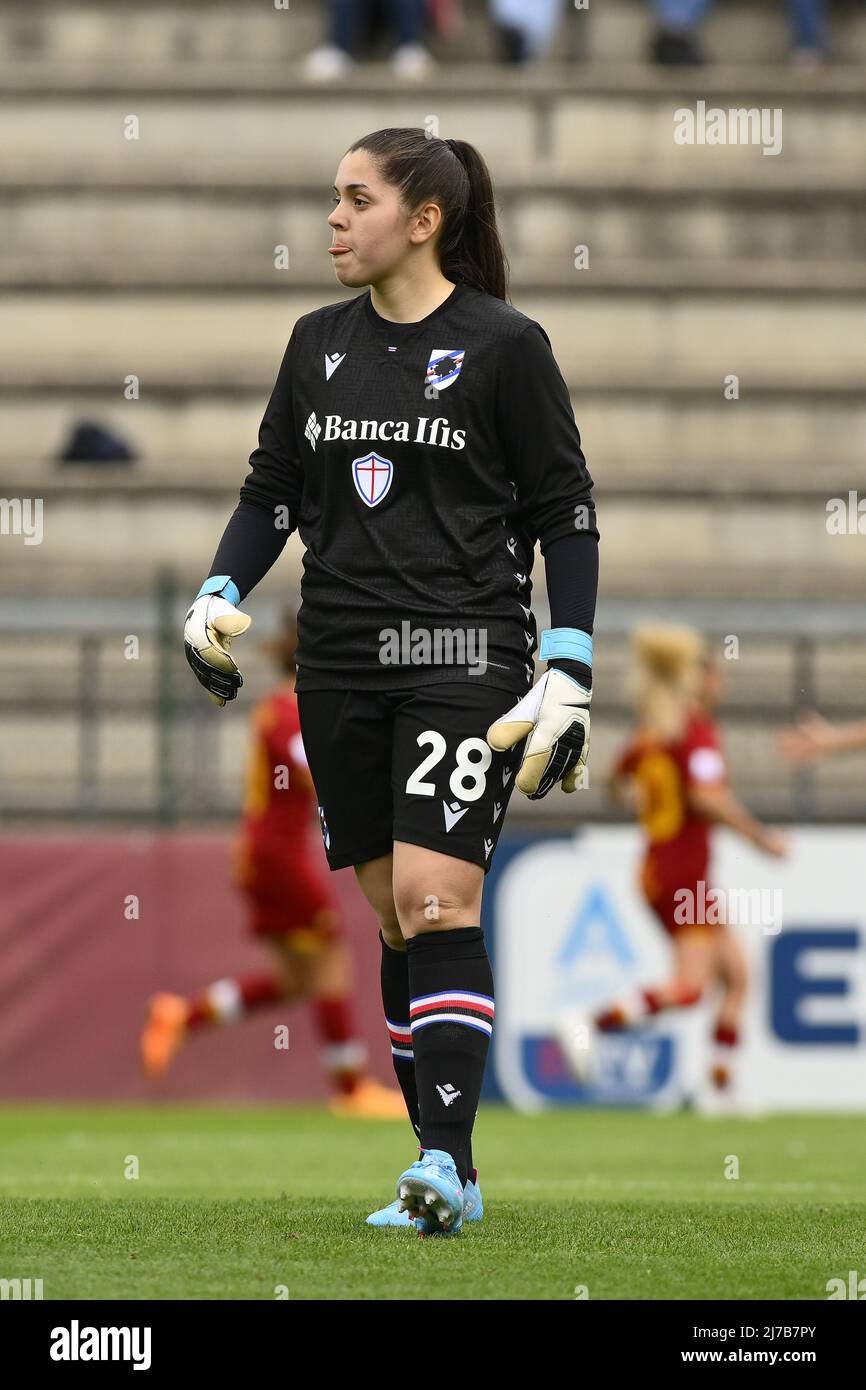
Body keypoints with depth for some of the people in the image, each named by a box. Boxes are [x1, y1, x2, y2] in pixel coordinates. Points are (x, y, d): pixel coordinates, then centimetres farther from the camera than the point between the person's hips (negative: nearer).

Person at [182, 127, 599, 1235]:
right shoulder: (319, 344, 11)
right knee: (396, 917, 6)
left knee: (433, 896, -18)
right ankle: (446, 1174, 11)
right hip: (341, 663, 5)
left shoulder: (504, 346, -4)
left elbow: (565, 512, -2)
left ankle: (443, 1160, -21)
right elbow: (272, 489, 18)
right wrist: (217, 597, 1)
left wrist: (568, 676, -7)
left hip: (464, 654, -5)